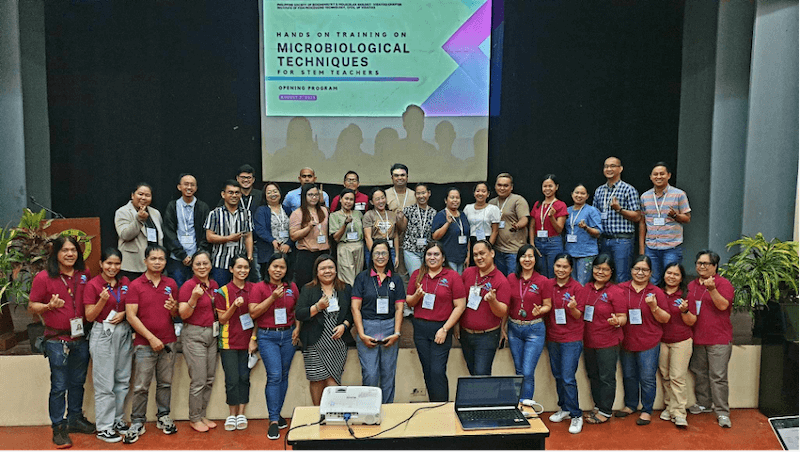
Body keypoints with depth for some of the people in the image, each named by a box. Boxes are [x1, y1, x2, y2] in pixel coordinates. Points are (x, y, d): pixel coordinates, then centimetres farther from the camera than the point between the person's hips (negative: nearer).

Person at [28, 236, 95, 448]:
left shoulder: (84, 275, 4)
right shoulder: (43, 278, -8)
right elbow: (31, 307, -3)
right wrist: (49, 306, -22)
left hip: (80, 338, 4)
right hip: (57, 340, -4)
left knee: (78, 382, 16)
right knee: (59, 386, 1)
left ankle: (75, 419, 31)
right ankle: (58, 428, 14)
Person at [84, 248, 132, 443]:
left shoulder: (125, 282, 5)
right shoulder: (92, 285, -8)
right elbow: (89, 317, -8)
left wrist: (123, 313, -7)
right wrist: (102, 300, -23)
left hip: (124, 333, 5)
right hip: (102, 334, -5)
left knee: (122, 380, 11)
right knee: (105, 384, -1)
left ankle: (117, 419, 24)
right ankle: (104, 427, 9)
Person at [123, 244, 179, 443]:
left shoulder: (171, 284, 9)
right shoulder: (135, 285, -3)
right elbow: (131, 316, -9)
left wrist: (173, 308, -13)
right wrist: (151, 338, -14)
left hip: (168, 343, 3)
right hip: (144, 344, -3)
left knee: (165, 383, 10)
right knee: (141, 386, 0)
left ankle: (163, 417, 23)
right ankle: (137, 424, 12)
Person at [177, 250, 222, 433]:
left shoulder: (214, 285, 9)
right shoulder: (188, 286, -11)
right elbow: (183, 314, -16)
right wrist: (194, 298, -29)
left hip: (212, 334, 7)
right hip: (194, 334, -7)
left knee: (210, 378, 11)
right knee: (199, 381, -4)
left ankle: (202, 415, 24)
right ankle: (194, 418, 13)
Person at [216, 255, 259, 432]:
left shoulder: (253, 289, 4)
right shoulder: (223, 291, -3)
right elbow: (222, 319, -2)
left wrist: (253, 339, 0)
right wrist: (235, 306, -18)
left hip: (247, 341, 2)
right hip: (229, 341, -2)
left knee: (244, 377, 4)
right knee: (232, 379, -2)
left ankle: (241, 413, 16)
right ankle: (232, 414, 13)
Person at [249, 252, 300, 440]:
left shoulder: (292, 287, 6)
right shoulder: (260, 287, -4)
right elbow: (253, 312, -11)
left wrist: (297, 328, 2)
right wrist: (272, 298, -18)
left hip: (288, 335, 4)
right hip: (268, 336, -4)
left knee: (284, 376, 9)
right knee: (274, 376, -11)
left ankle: (277, 413, 24)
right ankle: (273, 421, -6)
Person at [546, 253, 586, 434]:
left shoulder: (577, 288, -8)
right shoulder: (548, 285, 3)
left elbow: (579, 315, -9)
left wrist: (573, 307, -29)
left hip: (572, 339, -5)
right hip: (552, 337, 5)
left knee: (568, 378, -7)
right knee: (558, 376, 14)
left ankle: (576, 415, 5)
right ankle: (564, 408, 30)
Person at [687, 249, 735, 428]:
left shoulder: (723, 283, -4)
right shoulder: (691, 285, 14)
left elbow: (723, 305, -18)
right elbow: (688, 308, 26)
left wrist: (712, 289, -30)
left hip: (719, 339, -6)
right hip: (697, 338, 6)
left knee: (718, 376, -6)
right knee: (700, 373, 14)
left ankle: (722, 412, 1)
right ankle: (703, 404, 27)